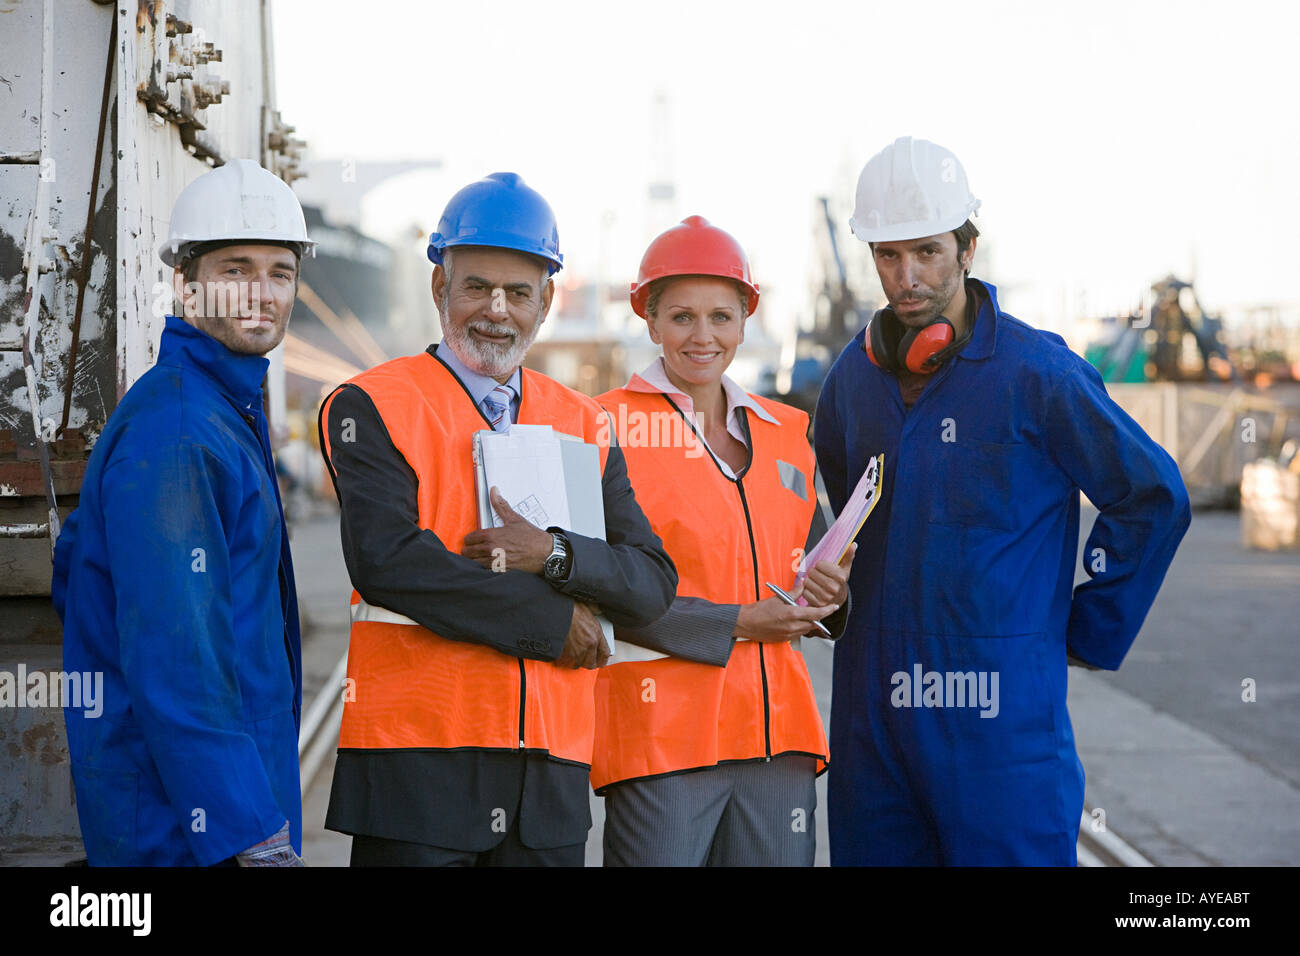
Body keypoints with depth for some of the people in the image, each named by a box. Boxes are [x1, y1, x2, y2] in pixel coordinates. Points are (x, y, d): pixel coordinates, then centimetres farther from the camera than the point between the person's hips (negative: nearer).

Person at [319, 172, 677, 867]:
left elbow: (653, 582, 6)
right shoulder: (373, 407, -1)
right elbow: (386, 560, -15)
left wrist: (554, 556, -14)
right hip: (416, 760, -4)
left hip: (552, 774, 4)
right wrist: (551, 620, -10)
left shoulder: (583, 426, 14)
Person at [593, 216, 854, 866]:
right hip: (659, 736, -5)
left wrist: (830, 591, -2)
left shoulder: (787, 433, 15)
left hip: (776, 734, 5)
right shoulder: (610, 427, -3)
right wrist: (735, 623, -13)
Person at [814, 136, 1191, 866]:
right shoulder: (855, 376, 9)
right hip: (872, 710, 5)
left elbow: (1155, 498, -3)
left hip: (1001, 712, -5)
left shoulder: (1035, 370, -8)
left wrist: (1089, 633, 0)